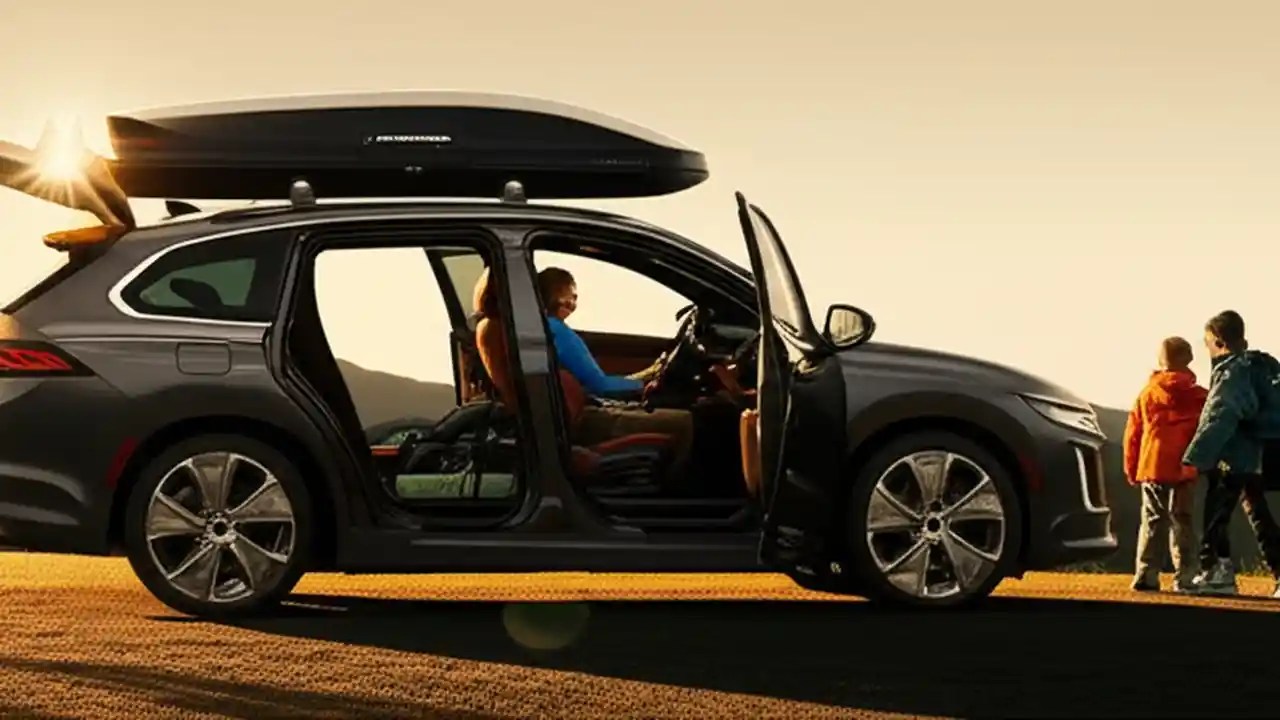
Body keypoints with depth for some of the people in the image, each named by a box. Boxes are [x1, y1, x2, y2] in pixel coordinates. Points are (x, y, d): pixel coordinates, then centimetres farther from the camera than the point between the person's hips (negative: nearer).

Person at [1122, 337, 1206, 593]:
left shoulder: (1147, 394, 6)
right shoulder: (1198, 396, 1)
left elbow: (1132, 434, 7)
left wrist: (1131, 469, 14)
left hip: (1151, 467, 1)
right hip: (1183, 469, -1)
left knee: (1152, 521, 6)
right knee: (1182, 522, 4)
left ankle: (1146, 576, -3)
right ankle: (1185, 579, 1)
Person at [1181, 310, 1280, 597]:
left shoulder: (1232, 374, -16)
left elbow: (1217, 421, -23)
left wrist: (1193, 458, -24)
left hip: (1232, 460, -9)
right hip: (1256, 458, 9)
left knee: (1215, 517, -2)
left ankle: (1216, 571, -2)